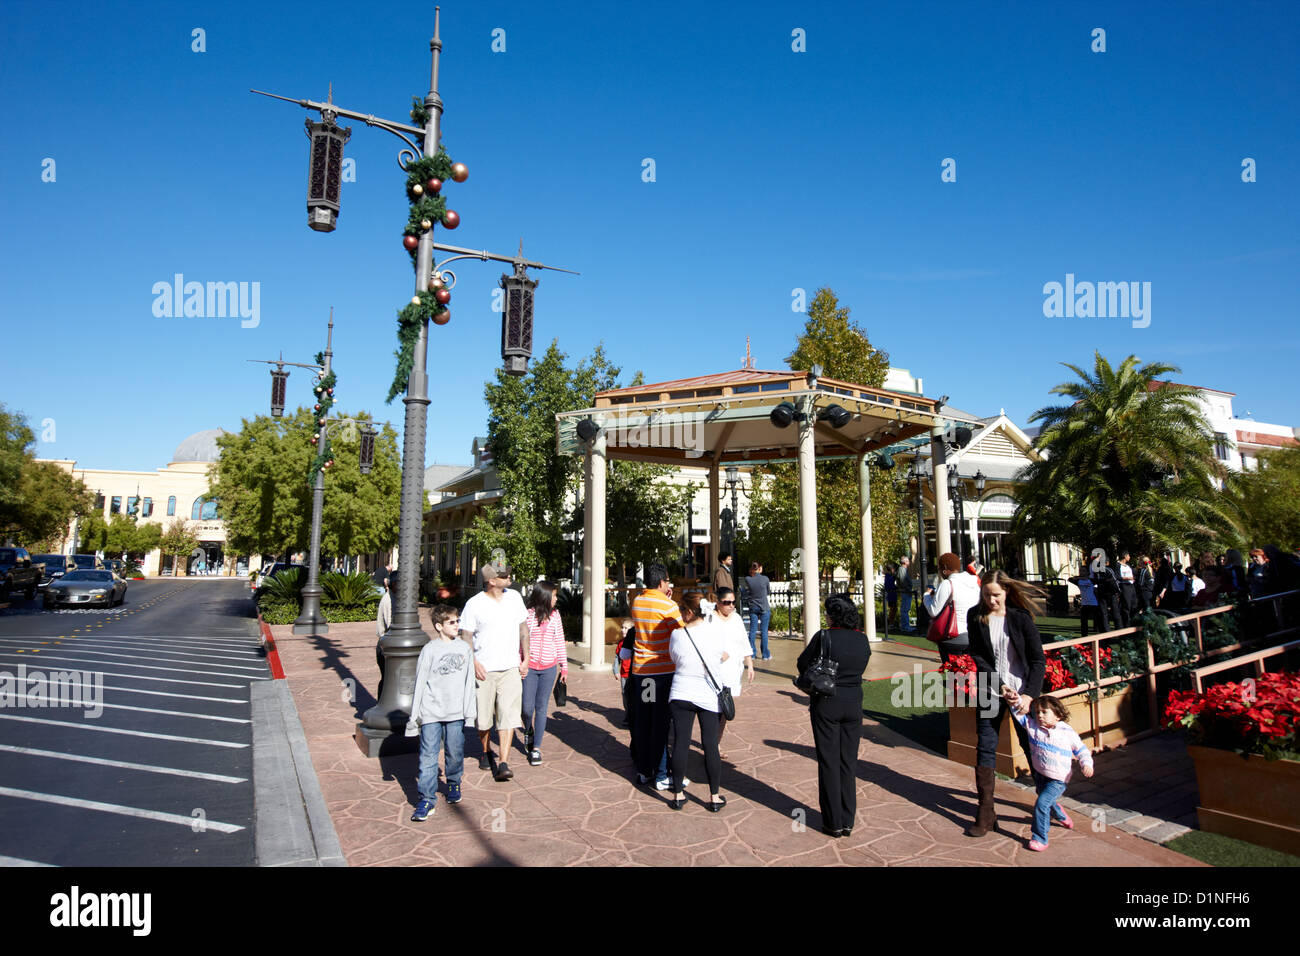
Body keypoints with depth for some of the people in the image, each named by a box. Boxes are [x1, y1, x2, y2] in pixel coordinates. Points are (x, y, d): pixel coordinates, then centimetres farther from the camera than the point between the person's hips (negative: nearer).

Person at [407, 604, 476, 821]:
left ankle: (453, 784, 33)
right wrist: (414, 715, 0)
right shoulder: (429, 650, -4)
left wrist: (469, 711, 6)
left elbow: (469, 682, 9)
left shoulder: (464, 648, 5)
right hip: (431, 713, -2)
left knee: (455, 754, 9)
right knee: (428, 756, -2)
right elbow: (420, 683, -1)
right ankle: (427, 799, 7)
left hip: (456, 713, 3)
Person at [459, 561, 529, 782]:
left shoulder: (514, 597, 4)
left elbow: (523, 628, 11)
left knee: (509, 714, -8)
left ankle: (503, 763, -6)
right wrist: (474, 662, -16)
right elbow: (466, 636, -4)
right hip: (484, 669, -2)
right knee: (483, 716, 10)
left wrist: (526, 658, 7)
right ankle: (486, 752, 34)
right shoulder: (474, 604, -7)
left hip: (510, 667, 2)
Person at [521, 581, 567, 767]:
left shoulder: (554, 615, 7)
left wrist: (564, 666, 12)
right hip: (529, 667, -3)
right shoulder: (526, 614, -6)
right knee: (527, 707, 0)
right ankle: (528, 731, 32)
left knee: (542, 708, 3)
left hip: (549, 668, 3)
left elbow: (560, 642, 12)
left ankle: (536, 748, 12)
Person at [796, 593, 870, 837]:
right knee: (849, 761, 13)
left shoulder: (824, 637, -15)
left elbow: (802, 664, -4)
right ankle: (848, 821, 20)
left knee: (829, 762, 6)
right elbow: (860, 668, 11)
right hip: (853, 704, 4)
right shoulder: (863, 640, -1)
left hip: (826, 704, -4)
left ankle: (834, 823, 12)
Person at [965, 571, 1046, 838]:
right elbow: (978, 657, -3)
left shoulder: (1020, 617, -6)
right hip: (990, 691, 1)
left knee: (1032, 746, 7)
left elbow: (1038, 660, -5)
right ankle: (986, 814, 7)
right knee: (985, 749, 0)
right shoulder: (975, 617, -2)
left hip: (1022, 690, -1)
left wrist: (1029, 695, -14)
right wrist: (1001, 687, -13)